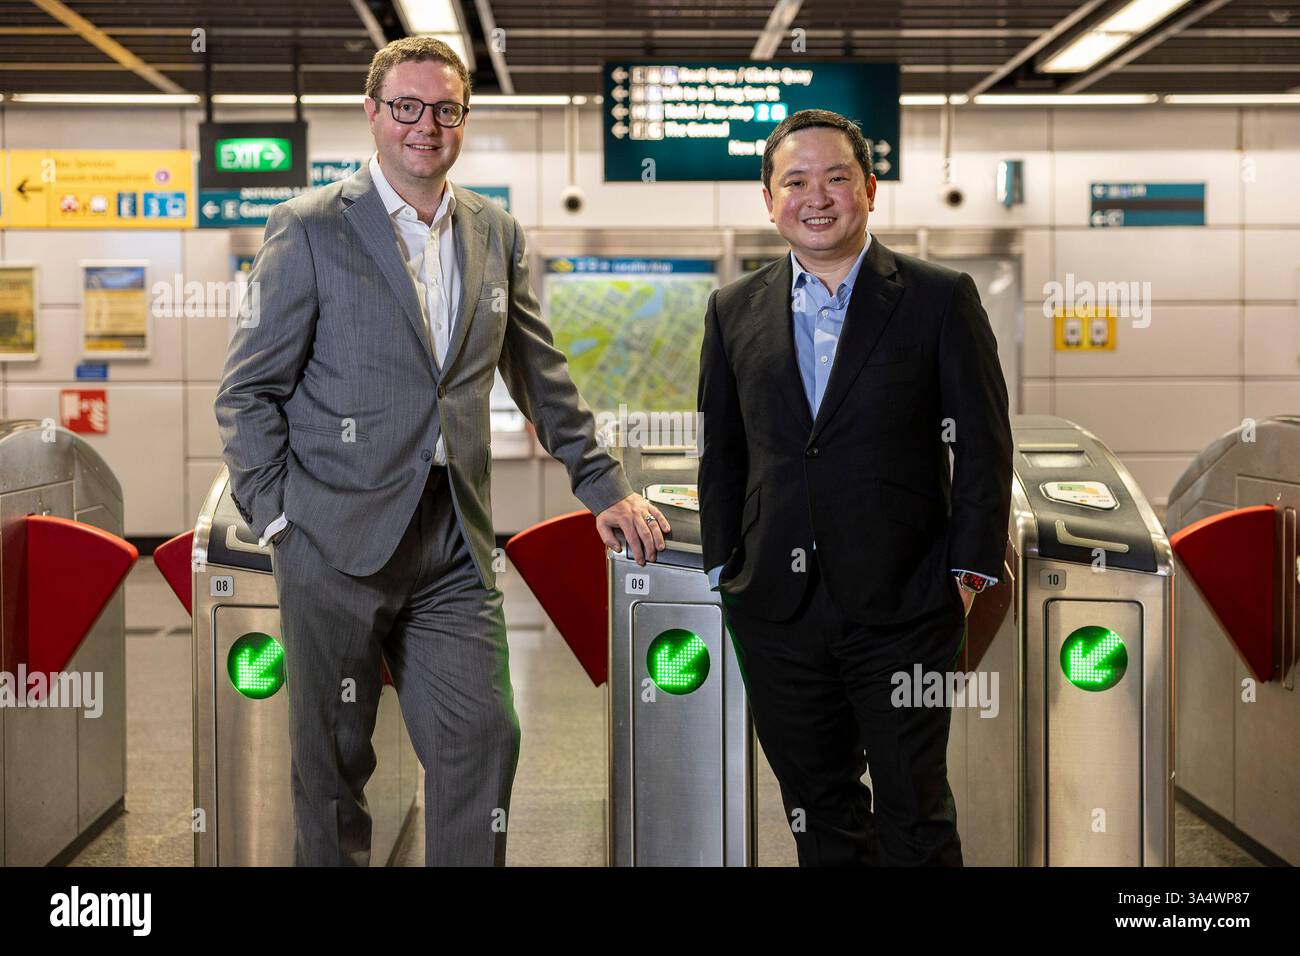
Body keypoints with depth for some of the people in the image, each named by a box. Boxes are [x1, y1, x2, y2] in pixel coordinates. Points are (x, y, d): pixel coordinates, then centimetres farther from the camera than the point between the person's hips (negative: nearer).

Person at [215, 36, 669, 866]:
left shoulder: (498, 235, 11)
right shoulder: (310, 229, -2)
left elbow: (544, 382, 18)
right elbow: (249, 391, -2)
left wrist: (604, 486, 13)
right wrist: (276, 513, -9)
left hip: (454, 546, 4)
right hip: (338, 541, -3)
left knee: (484, 736, -2)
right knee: (334, 758, 6)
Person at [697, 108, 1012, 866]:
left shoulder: (941, 298, -2)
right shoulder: (736, 310, 8)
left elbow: (984, 446, -1)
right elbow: (720, 452, 13)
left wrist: (970, 569, -6)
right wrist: (726, 567, 9)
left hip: (903, 605, -3)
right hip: (777, 605, 3)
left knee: (915, 810, 4)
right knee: (816, 807, 13)